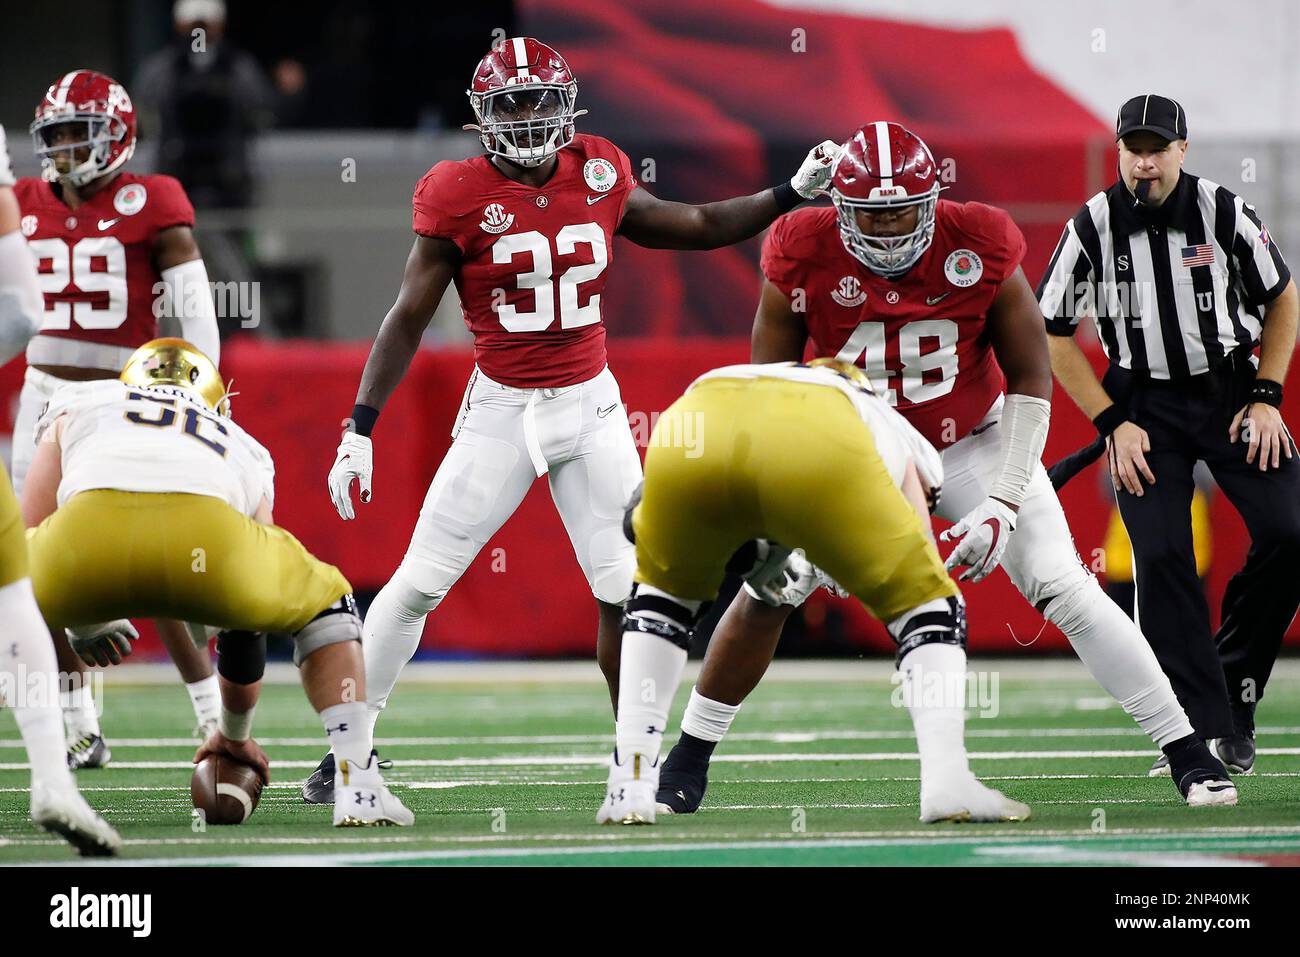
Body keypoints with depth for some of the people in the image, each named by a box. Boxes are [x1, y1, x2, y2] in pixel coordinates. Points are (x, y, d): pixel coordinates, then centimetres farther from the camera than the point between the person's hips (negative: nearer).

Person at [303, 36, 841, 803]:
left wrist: (793, 193, 9)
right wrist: (360, 429, -13)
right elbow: (409, 318, -8)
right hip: (503, 412, -3)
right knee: (419, 581, -5)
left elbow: (698, 228, 15)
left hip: (592, 407, 3)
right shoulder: (460, 196, -10)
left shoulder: (598, 178, 0)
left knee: (627, 587, -2)